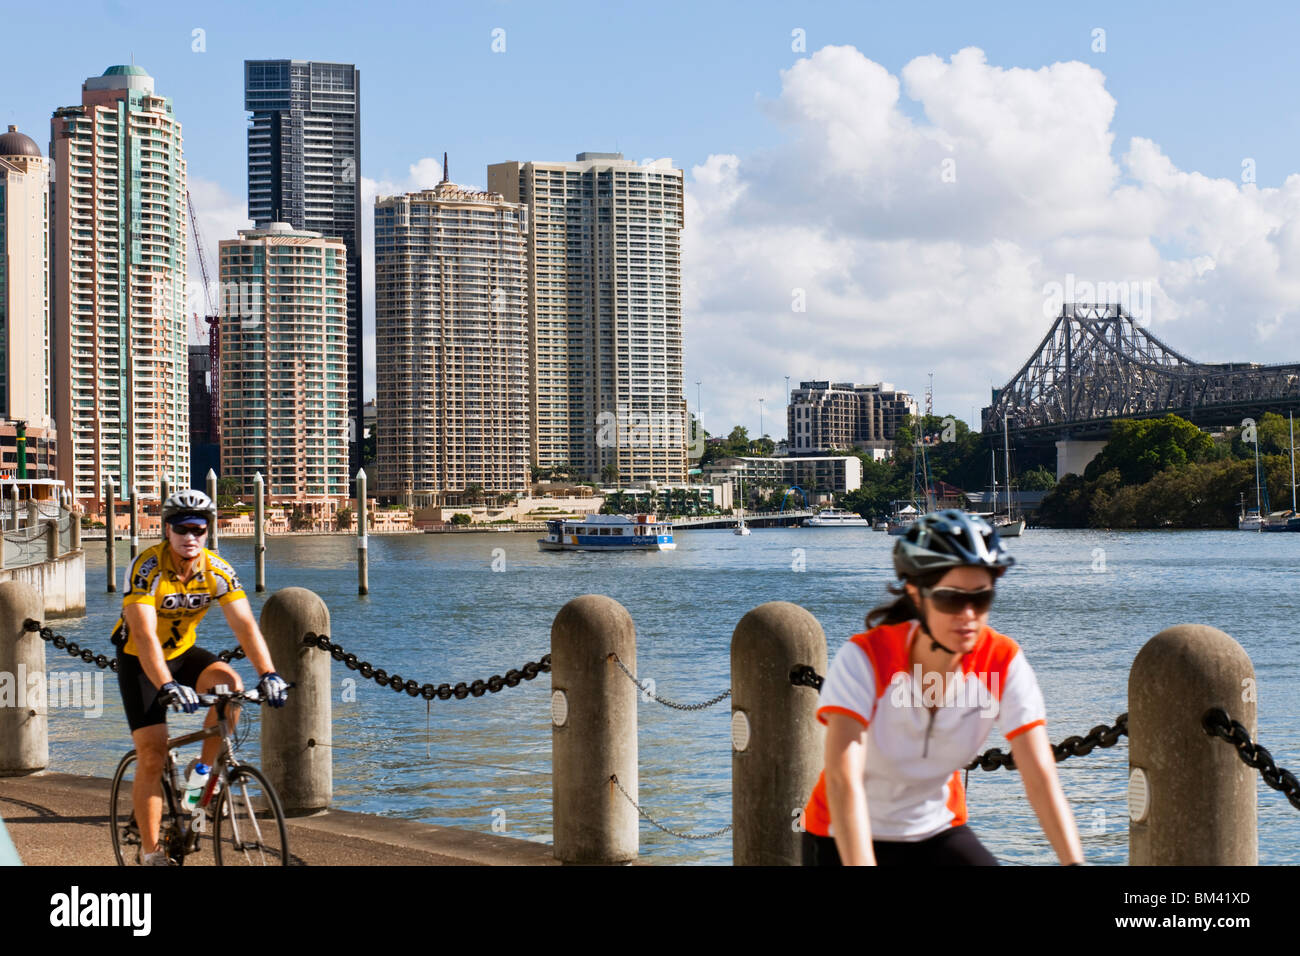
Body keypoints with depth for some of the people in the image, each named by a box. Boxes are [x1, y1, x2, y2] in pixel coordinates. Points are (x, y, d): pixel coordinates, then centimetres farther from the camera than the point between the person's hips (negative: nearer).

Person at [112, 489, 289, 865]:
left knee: (230, 684, -27)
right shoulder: (147, 567, -27)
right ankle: (150, 851, -2)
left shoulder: (216, 570, -15)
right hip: (139, 661, -4)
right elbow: (144, 634, -37)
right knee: (152, 754, -12)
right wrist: (168, 686, -51)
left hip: (182, 652, 4)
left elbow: (245, 625, -22)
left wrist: (269, 674, -38)